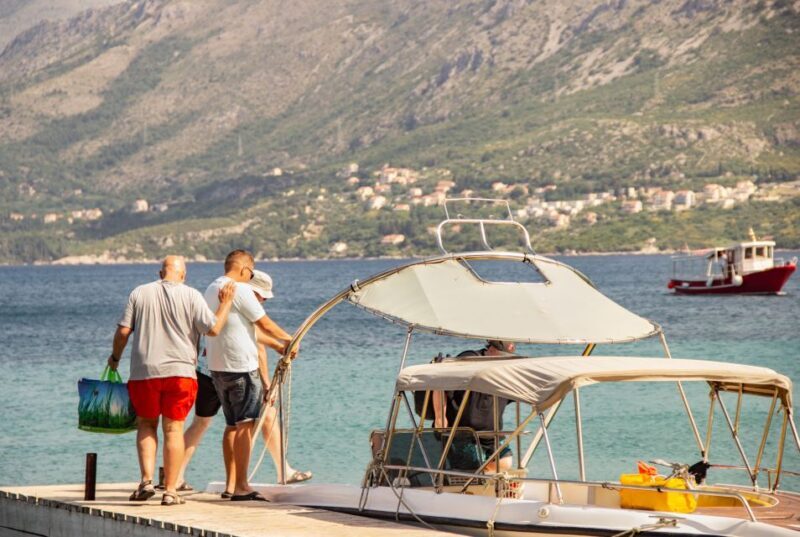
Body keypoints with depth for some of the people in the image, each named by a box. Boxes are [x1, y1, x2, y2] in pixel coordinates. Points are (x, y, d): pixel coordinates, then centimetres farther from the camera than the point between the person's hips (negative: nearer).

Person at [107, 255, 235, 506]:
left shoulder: (140, 293, 5)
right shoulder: (191, 296, -1)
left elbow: (123, 331, 3)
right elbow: (213, 329, -5)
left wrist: (115, 356, 18)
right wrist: (225, 304, 10)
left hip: (144, 372, 1)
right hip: (179, 371, -1)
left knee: (146, 424, 15)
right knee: (173, 428, 3)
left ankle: (147, 479, -2)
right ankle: (170, 490, 1)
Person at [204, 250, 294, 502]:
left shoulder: (212, 289, 16)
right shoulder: (240, 290, -13)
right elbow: (265, 324, -8)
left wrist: (276, 345, 24)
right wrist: (288, 339, 9)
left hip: (217, 367, 9)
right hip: (242, 368, -9)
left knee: (232, 425, 14)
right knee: (245, 425, -6)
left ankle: (231, 484, 14)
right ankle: (241, 486, -8)